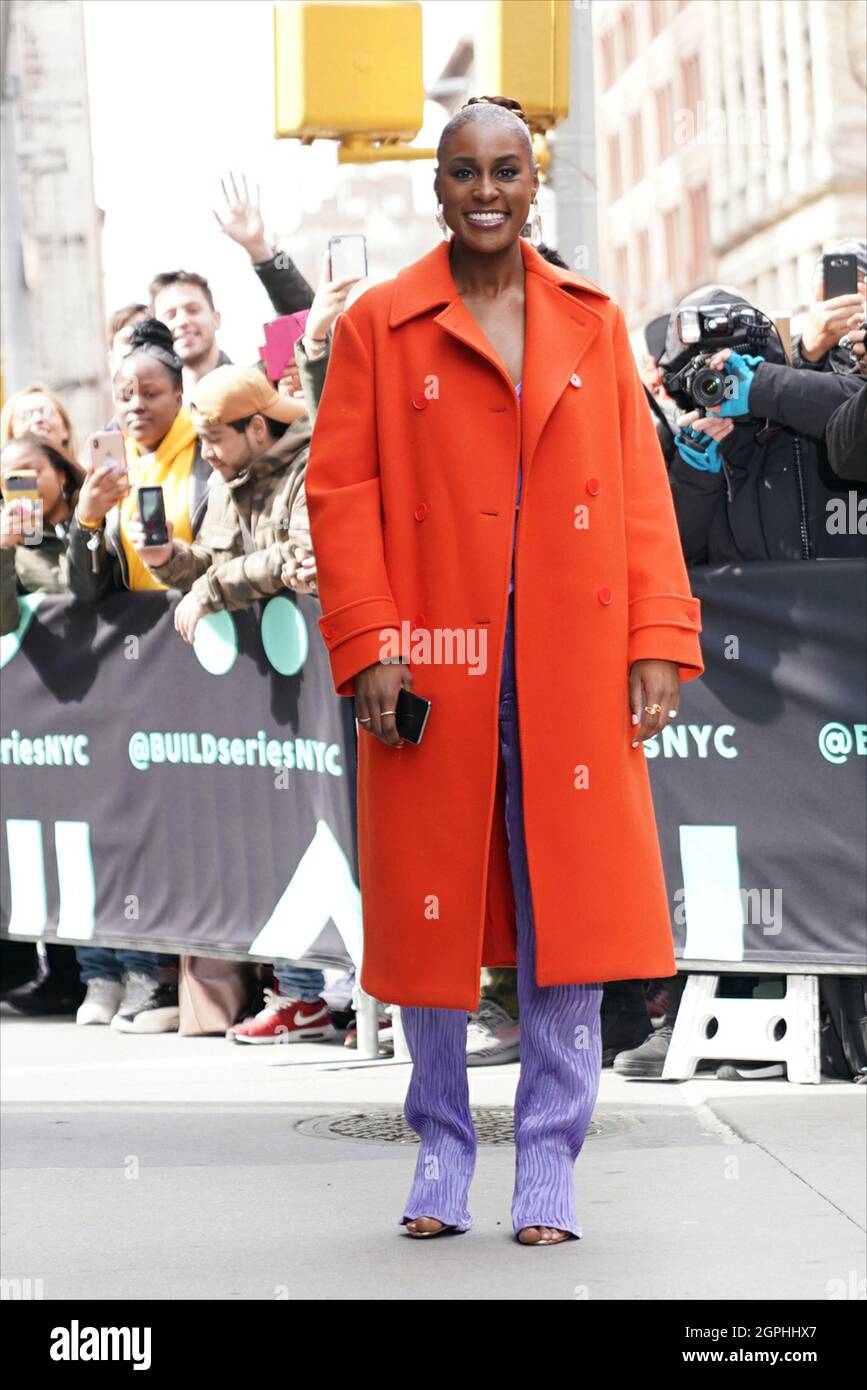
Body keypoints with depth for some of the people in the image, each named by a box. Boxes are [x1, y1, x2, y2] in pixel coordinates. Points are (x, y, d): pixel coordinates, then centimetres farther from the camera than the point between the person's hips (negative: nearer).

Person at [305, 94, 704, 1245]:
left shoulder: (593, 326, 11)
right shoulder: (379, 329, 4)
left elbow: (641, 493, 8)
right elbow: (340, 493, 0)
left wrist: (659, 641, -2)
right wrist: (368, 647, -10)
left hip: (572, 672, 2)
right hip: (434, 668, -1)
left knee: (569, 904, 0)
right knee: (431, 903, 4)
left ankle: (550, 1165, 10)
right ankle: (442, 1156, 19)